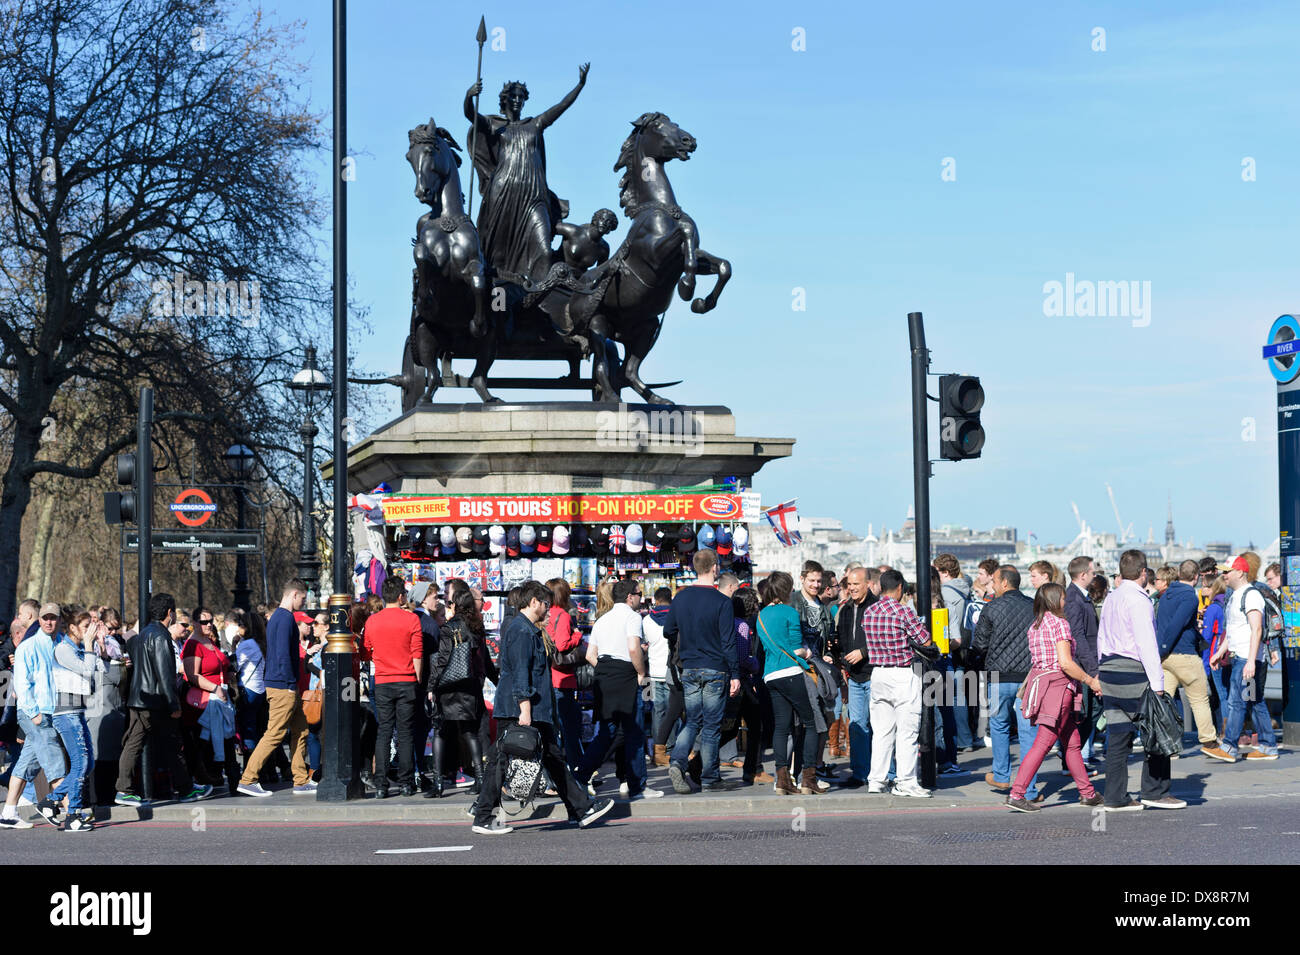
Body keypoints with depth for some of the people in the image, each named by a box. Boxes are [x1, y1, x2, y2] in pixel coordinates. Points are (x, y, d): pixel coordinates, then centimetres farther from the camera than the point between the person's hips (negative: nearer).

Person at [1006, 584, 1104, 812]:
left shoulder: (1035, 626, 14)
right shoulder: (1059, 623, -11)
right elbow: (1065, 663, -18)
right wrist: (1090, 681, -8)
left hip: (1039, 681, 9)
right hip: (1058, 685, -9)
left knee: (1071, 742, 15)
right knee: (1043, 743, -8)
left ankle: (1087, 793, 20)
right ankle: (1016, 794, -12)